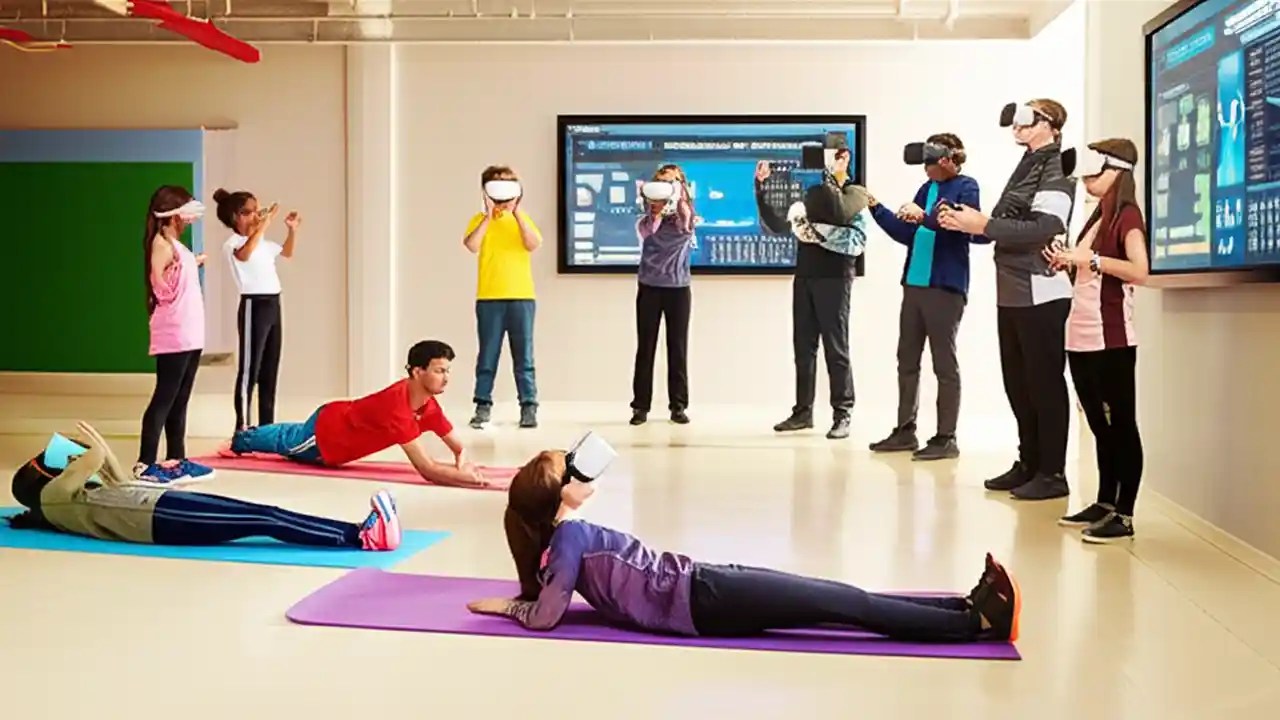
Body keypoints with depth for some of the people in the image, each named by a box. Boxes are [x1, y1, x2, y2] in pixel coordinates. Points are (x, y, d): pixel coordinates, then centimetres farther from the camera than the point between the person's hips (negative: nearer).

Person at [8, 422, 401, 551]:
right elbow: (94, 460, -7)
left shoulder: (71, 497, 30)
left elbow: (119, 486, 37)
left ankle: (358, 529, -26)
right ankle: (360, 537, -35)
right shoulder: (52, 497, 6)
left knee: (261, 513, -13)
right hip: (156, 518, -9)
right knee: (262, 522, -24)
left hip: (158, 505, 9)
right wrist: (98, 446, 13)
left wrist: (99, 448, 31)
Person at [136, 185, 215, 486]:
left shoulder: (177, 246, 16)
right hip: (173, 337, -9)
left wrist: (194, 264, 31)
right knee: (164, 398, -8)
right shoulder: (161, 243, -11)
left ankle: (176, 460, 19)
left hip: (190, 335, 9)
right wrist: (179, 266, -27)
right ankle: (145, 464, -6)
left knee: (180, 400, 13)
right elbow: (163, 288, -19)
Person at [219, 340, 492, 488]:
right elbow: (427, 469, -49)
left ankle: (247, 435, 63)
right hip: (325, 431, -7)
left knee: (290, 439, 37)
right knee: (284, 443, 26)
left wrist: (463, 462, -33)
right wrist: (467, 476, -50)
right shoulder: (397, 406, -45)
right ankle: (240, 439, 56)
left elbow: (458, 447, -12)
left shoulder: (428, 405, -19)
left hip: (343, 421, 7)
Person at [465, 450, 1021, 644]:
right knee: (845, 606, -15)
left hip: (703, 586, 9)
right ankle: (976, 622, -16)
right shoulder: (570, 537, -8)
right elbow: (545, 615, -13)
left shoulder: (566, 537, 16)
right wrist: (509, 606, 2)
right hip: (702, 601, -9)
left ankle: (969, 606, -3)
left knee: (844, 599, 0)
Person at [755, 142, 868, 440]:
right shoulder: (813, 193, 16)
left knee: (836, 349, -4)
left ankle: (842, 415, 0)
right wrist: (760, 189, 7)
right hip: (804, 277, 5)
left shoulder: (855, 193, 2)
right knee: (803, 347, 6)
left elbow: (840, 214, -19)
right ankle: (803, 411, 13)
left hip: (834, 278, -5)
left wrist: (827, 175, -17)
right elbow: (778, 225, 15)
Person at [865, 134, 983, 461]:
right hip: (914, 284, 8)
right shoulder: (927, 188, 15)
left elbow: (965, 227, -21)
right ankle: (905, 431, 20)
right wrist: (876, 209, 11)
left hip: (945, 287, -8)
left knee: (944, 364, -1)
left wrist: (925, 217, -30)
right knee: (907, 360, 11)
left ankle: (946, 438, 6)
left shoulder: (965, 187, -6)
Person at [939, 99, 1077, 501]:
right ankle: (1028, 464, 23)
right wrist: (964, 223, 2)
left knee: (1045, 383, -2)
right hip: (1011, 293, 9)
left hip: (1041, 293, -9)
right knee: (1017, 383, 13)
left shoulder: (1056, 170, -9)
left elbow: (1044, 228, -22)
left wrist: (982, 224, -21)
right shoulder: (1027, 167, 18)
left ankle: (1053, 473, 6)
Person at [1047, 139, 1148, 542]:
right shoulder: (1096, 218, 18)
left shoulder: (1127, 216, -8)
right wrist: (1067, 263, 7)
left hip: (1112, 341, -9)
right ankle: (1104, 504, 22)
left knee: (1122, 426, -4)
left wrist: (1089, 258, -23)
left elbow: (1140, 271, -24)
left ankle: (1124, 516, -1)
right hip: (1081, 339, 9)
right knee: (1100, 426, 14)